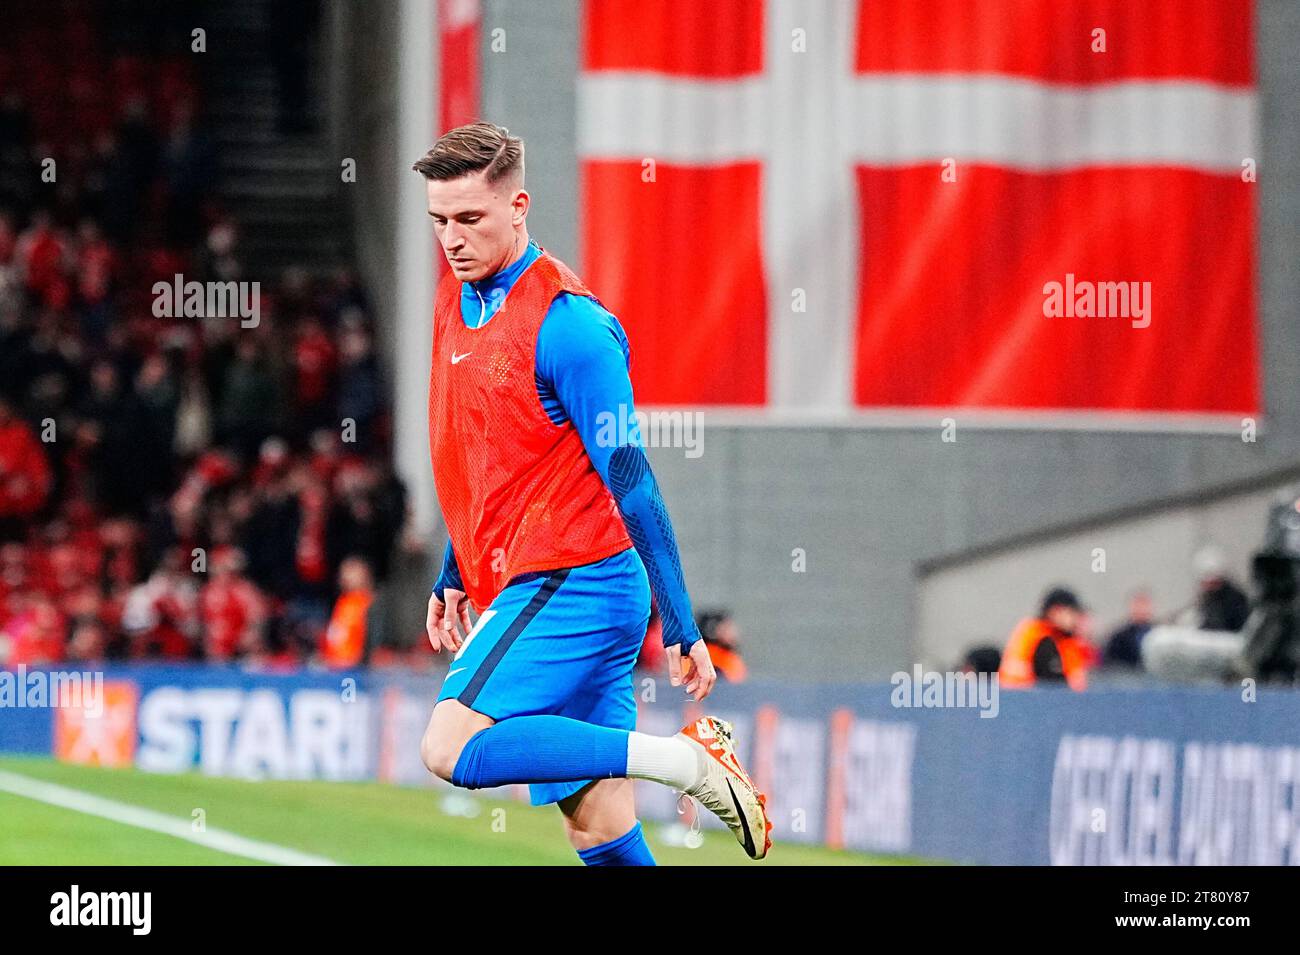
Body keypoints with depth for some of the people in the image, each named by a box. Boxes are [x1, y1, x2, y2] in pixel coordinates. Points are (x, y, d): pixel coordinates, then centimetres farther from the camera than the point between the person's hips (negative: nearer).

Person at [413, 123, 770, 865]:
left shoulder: (565, 322, -13)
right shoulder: (457, 302, 13)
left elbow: (629, 477, -14)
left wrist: (681, 627, -16)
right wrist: (454, 575, 30)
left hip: (574, 581, -8)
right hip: (520, 587, 8)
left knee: (453, 749, -23)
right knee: (601, 829, 1)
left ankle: (686, 758, -19)